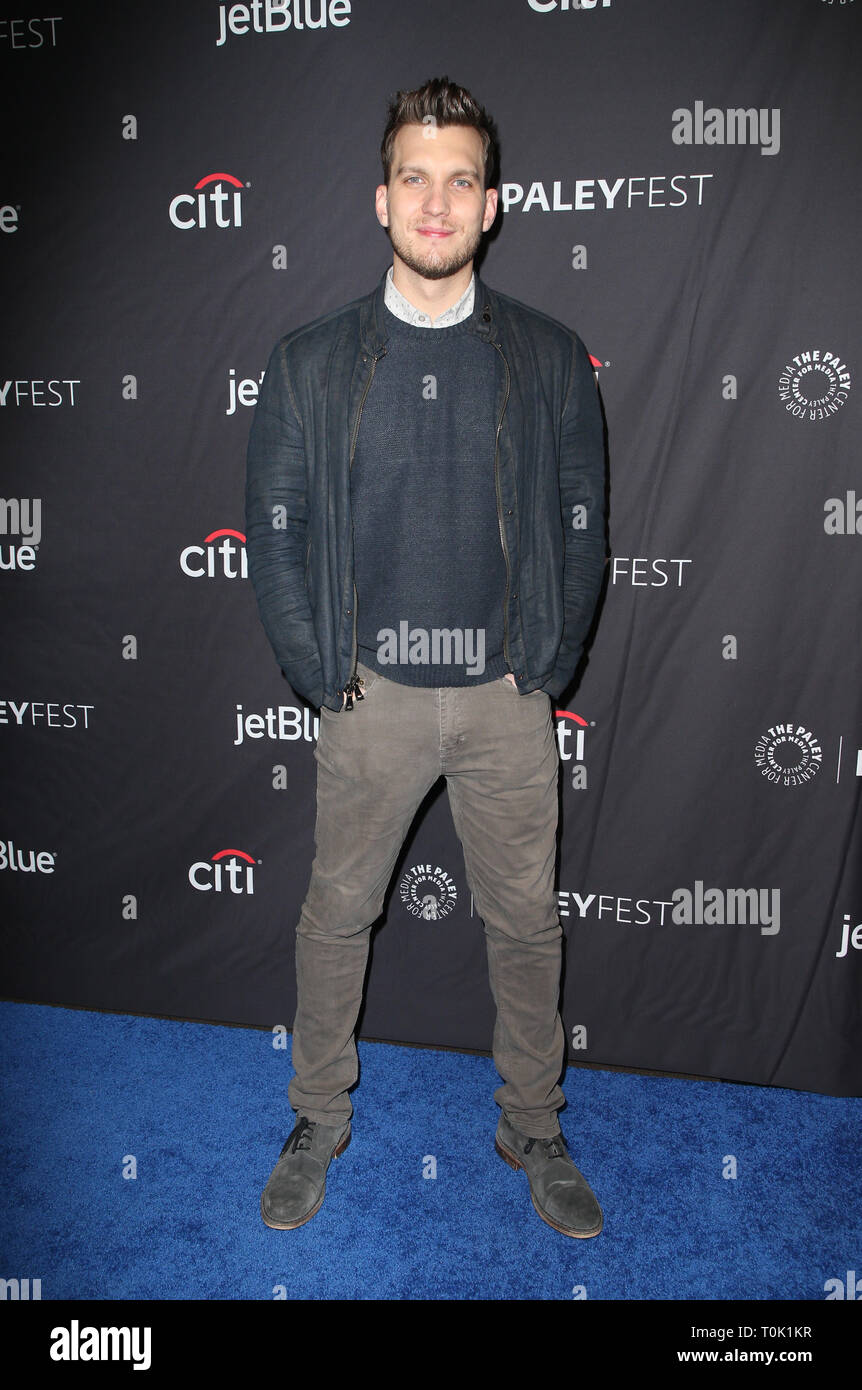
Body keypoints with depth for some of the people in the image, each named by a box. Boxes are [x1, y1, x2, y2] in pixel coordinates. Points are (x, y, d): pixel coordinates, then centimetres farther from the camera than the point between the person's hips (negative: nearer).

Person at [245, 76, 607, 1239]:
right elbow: (274, 528, 2)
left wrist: (549, 668, -1)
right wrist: (320, 673, -2)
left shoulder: (552, 359, 2)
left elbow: (581, 524, 4)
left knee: (528, 923, 11)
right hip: (372, 697, 0)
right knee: (336, 916, 12)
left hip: (508, 697, 1)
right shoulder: (310, 361, 1)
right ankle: (320, 1122, 35)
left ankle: (533, 1129, 34)